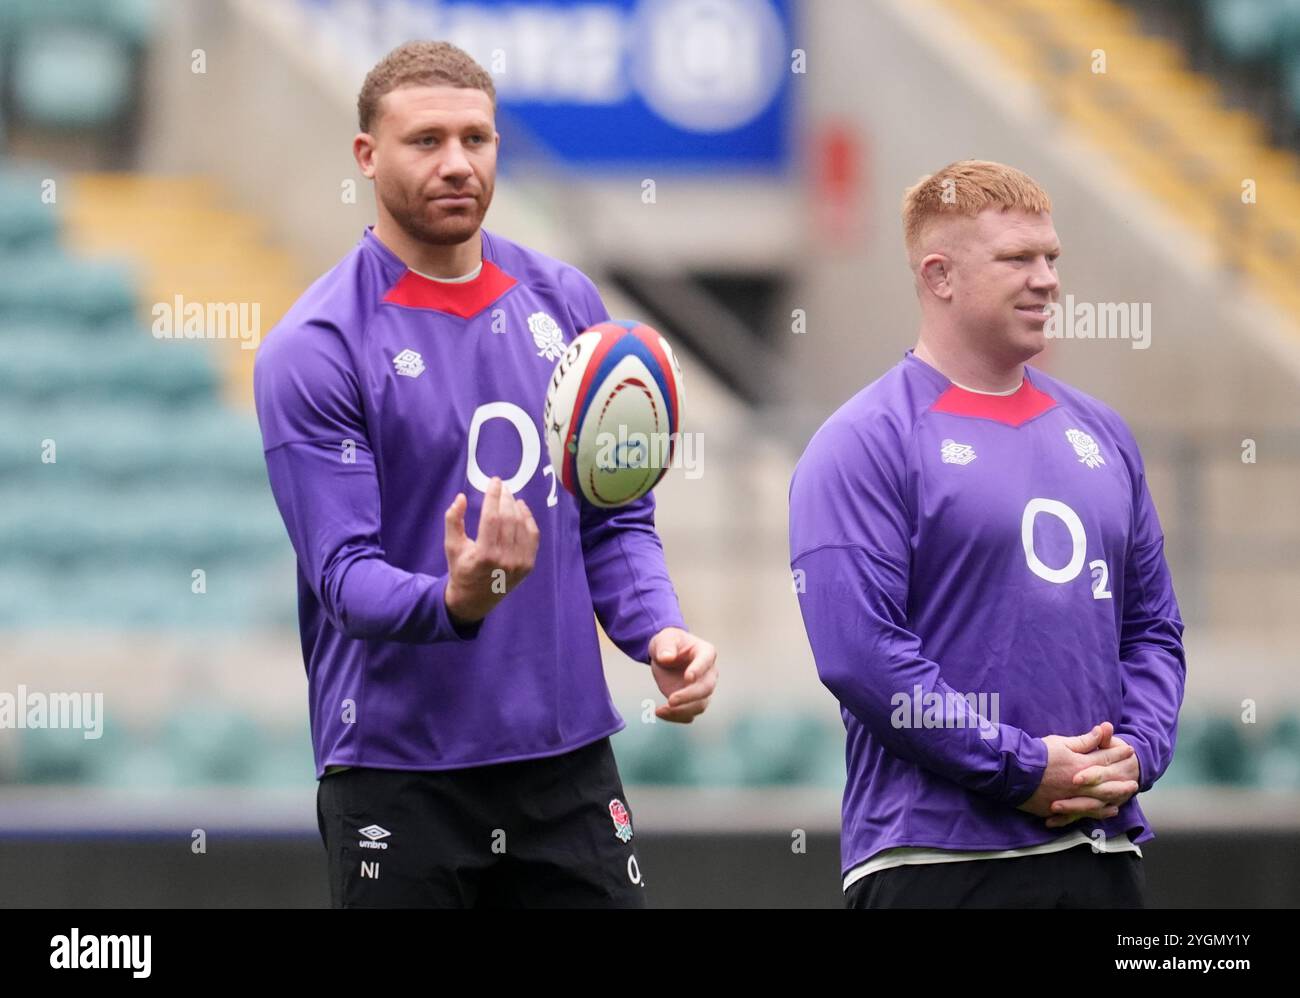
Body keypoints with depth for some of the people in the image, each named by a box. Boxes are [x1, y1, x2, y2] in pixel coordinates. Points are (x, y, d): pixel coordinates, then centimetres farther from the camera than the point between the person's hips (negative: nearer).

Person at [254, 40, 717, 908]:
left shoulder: (566, 302, 9)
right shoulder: (313, 349, -8)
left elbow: (616, 519, 14)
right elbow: (344, 574, -14)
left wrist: (657, 629, -5)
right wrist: (454, 601, -34)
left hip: (570, 759, 5)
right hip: (398, 780, -4)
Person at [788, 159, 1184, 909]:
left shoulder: (1101, 434, 16)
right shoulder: (865, 445, -5)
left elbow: (1153, 624, 19)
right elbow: (858, 649, -15)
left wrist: (1136, 753, 0)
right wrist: (1021, 770, -15)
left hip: (1103, 850, 6)